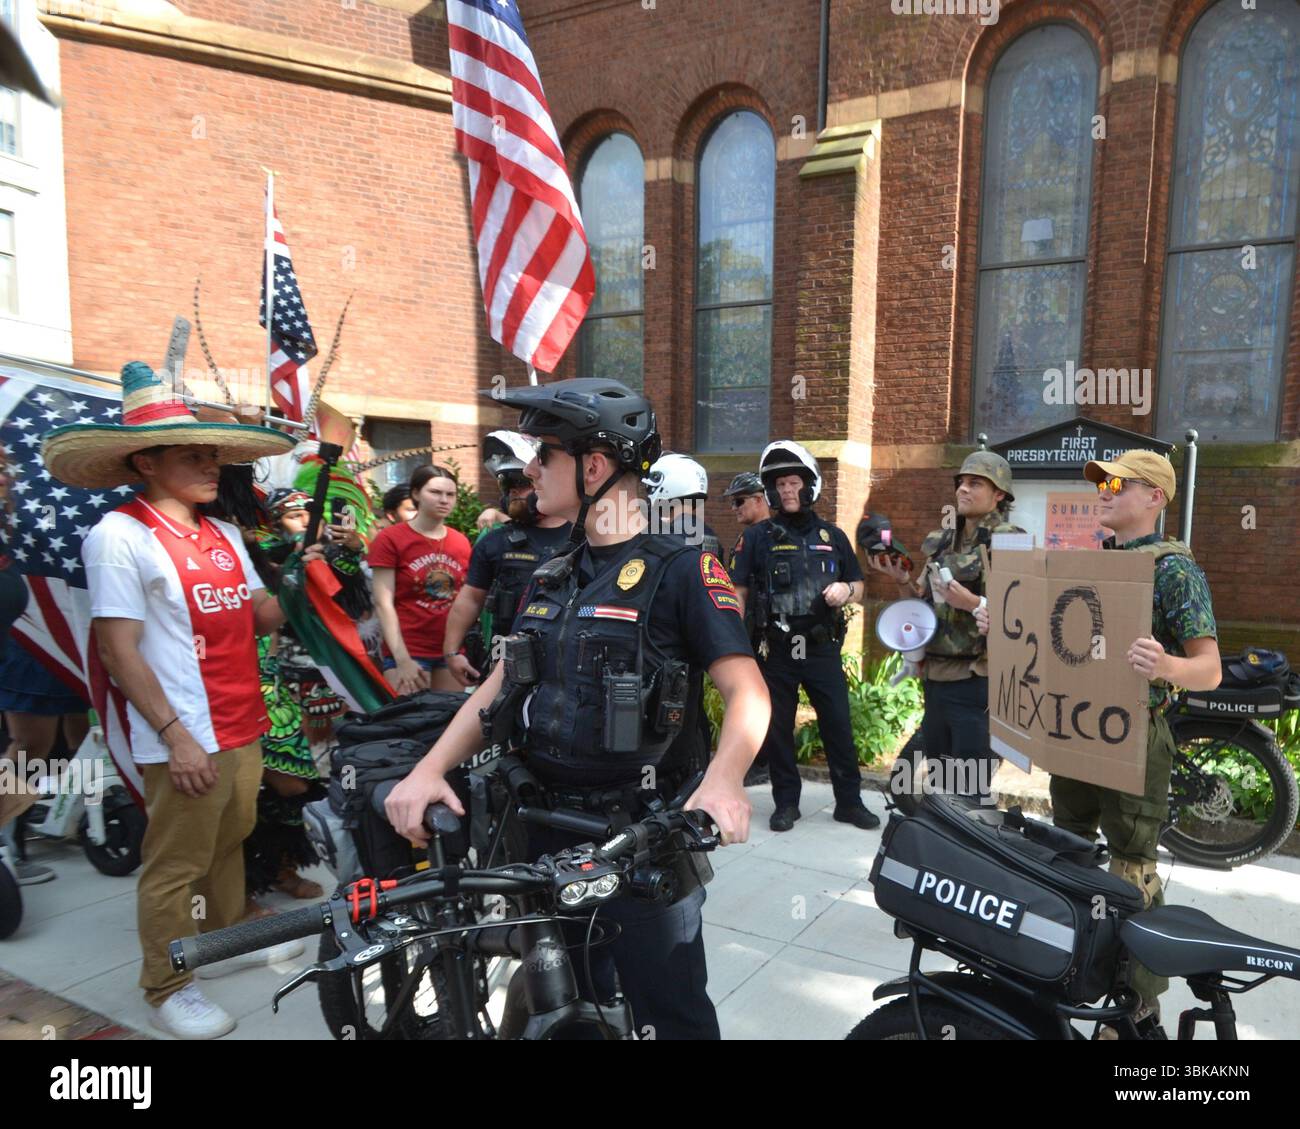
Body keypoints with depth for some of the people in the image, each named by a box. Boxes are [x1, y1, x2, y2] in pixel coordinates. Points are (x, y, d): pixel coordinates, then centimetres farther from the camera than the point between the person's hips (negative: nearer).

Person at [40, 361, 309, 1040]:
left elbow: (260, 617, 13)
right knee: (176, 867, 4)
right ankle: (166, 990, 22)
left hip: (242, 728, 7)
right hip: (186, 738, -7)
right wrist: (174, 735, -19)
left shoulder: (224, 534, 11)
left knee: (229, 843, 22)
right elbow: (118, 651, -16)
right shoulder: (119, 535, -12)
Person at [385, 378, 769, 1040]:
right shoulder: (554, 574, 10)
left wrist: (722, 781, -34)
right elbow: (500, 685, 8)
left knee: (670, 1013, 6)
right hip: (544, 829, 7)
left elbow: (747, 692, -17)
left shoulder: (677, 571, -12)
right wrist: (429, 770, -5)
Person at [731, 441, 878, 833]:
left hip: (822, 649, 2)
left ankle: (849, 801, 19)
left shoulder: (832, 536, 10)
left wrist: (846, 589, -6)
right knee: (777, 729, 7)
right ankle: (786, 802, 22)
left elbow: (859, 584, 18)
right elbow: (738, 592, -1)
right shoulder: (757, 536, 2)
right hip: (774, 651, -1)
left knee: (839, 726, 4)